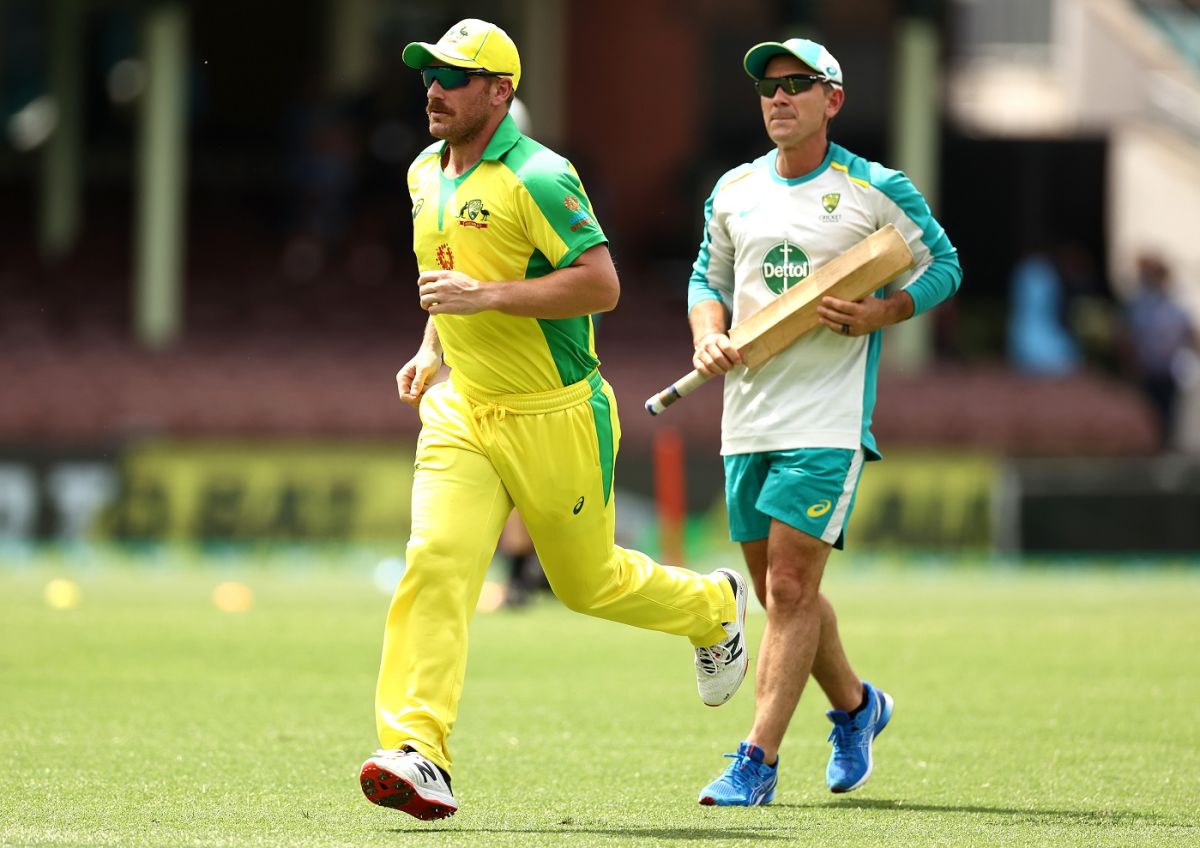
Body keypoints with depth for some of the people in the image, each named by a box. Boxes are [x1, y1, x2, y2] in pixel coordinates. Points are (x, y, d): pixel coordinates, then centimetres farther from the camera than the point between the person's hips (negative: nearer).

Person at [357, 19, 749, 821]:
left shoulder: (537, 177, -17)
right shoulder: (426, 174, 8)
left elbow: (602, 283, -23)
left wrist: (486, 296, -27)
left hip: (557, 417, -6)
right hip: (462, 414, 6)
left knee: (588, 581, 9)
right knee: (435, 564, -14)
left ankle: (714, 607, 40)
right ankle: (417, 751, -22)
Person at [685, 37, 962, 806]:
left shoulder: (877, 191, -3)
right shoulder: (735, 192, 10)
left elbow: (943, 266, 4)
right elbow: (710, 276, 22)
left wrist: (879, 314, -12)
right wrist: (708, 333, 1)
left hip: (831, 417, -6)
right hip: (748, 415, 6)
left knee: (790, 584, -12)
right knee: (779, 590, 13)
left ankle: (758, 761, -11)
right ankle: (856, 706, 37)